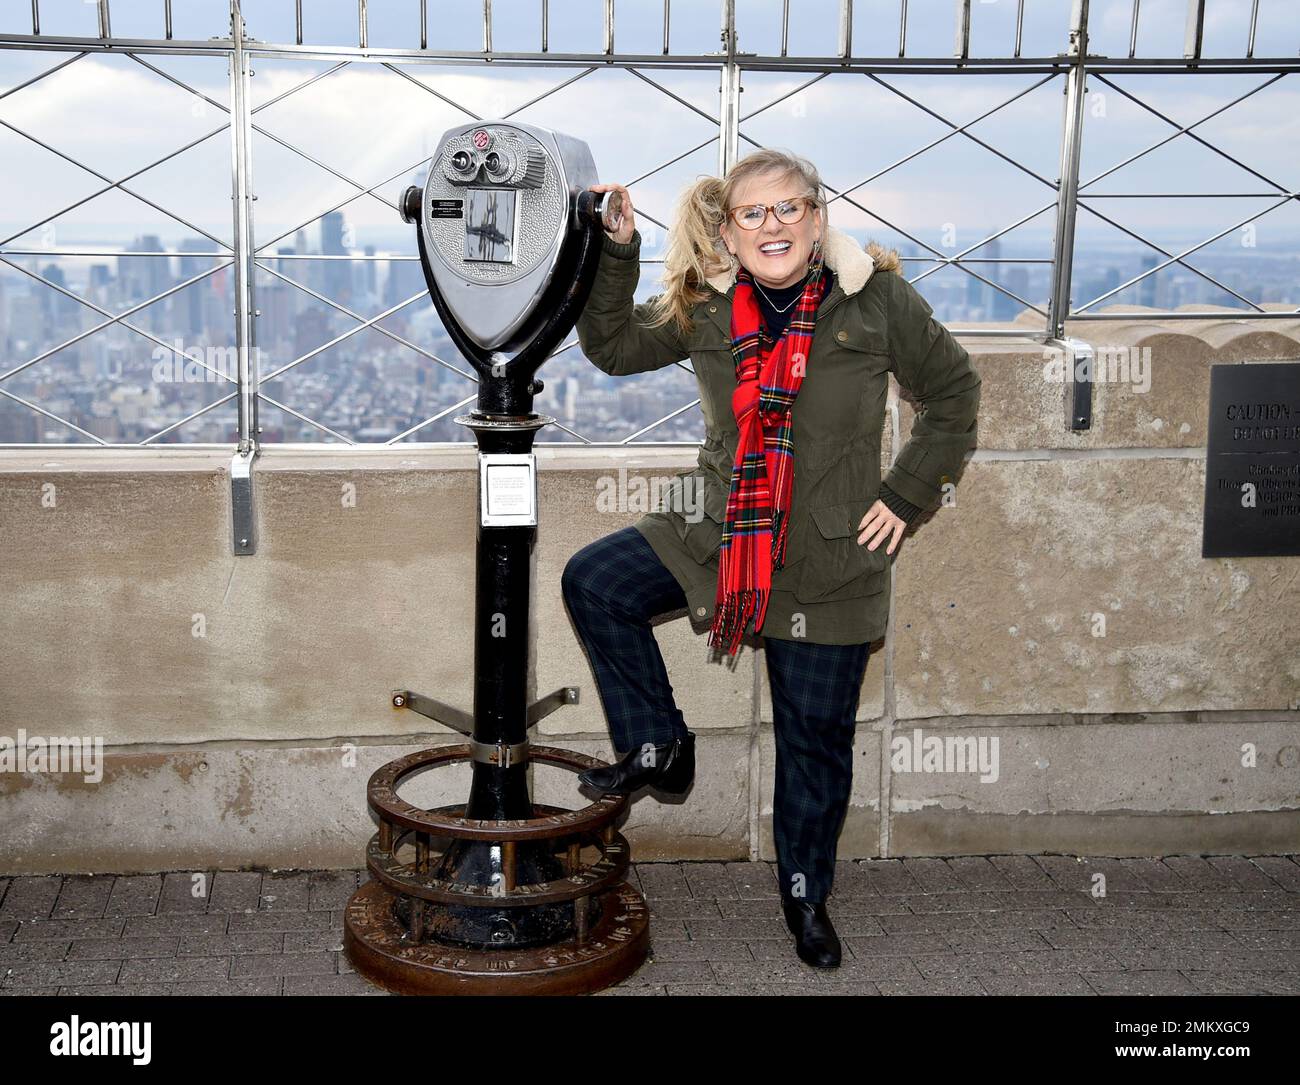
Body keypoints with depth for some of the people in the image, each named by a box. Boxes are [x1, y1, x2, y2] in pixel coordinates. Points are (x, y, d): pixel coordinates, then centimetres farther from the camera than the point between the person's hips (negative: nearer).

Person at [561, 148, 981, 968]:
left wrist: (906, 497, -5)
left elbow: (954, 394, 0)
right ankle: (659, 747, 6)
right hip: (718, 531, 3)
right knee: (593, 583, -13)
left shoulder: (878, 298, -10)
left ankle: (807, 893, 32)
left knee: (816, 739, 9)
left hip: (829, 562, -3)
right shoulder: (705, 307, -2)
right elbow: (615, 348, 9)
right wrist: (613, 253, -4)